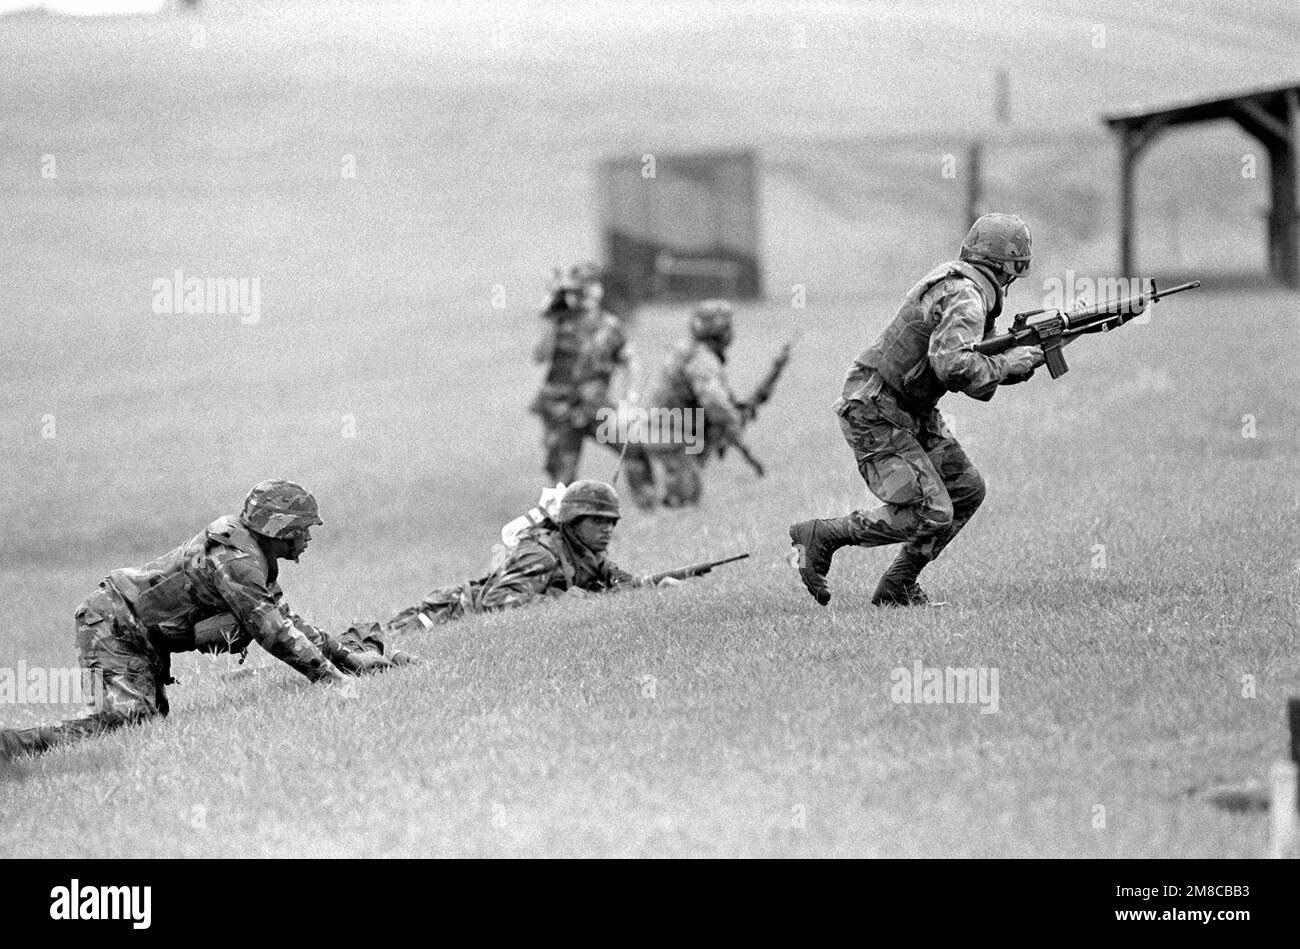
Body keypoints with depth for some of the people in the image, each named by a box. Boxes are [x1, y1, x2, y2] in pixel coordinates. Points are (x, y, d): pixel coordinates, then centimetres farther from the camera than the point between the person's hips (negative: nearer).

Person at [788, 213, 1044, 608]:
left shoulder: (962, 281, 10)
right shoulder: (964, 297, -22)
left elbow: (982, 356, 19)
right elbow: (955, 367, -35)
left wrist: (1032, 350, 7)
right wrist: (1012, 363, -21)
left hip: (912, 412, 11)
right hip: (875, 414, -11)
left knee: (966, 490, 8)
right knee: (929, 514, -15)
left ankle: (897, 587, 13)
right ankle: (820, 536, -3)